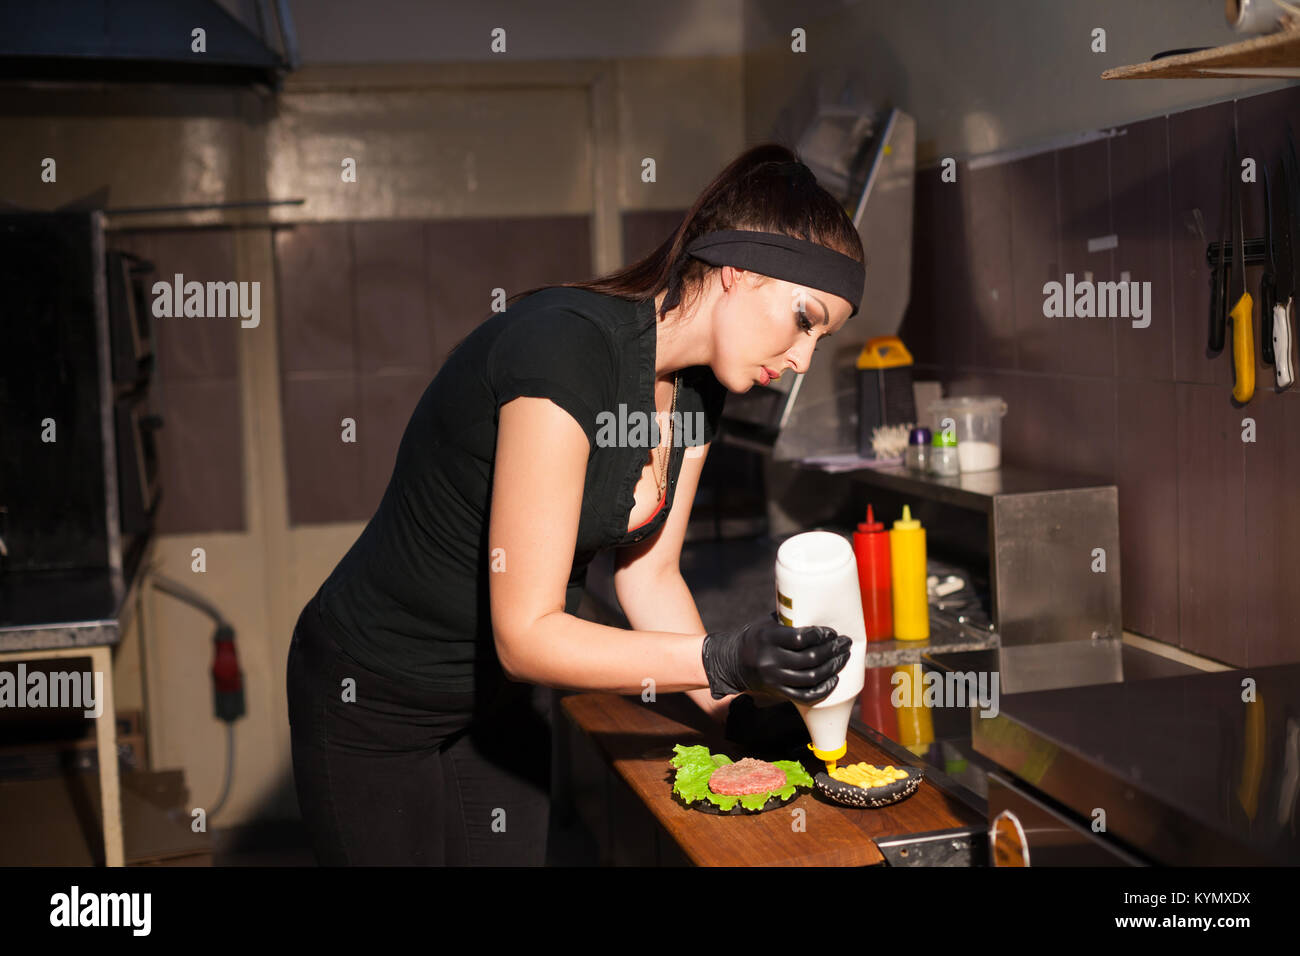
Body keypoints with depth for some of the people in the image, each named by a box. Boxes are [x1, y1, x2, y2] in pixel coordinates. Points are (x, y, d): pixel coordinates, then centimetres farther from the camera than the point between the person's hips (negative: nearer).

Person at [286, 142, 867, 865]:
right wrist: (724, 660, -38)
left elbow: (649, 573, 4)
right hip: (375, 701, -7)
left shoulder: (696, 389, -3)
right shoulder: (565, 345, -31)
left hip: (500, 698, 8)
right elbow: (526, 635, -31)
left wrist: (736, 707, -9)